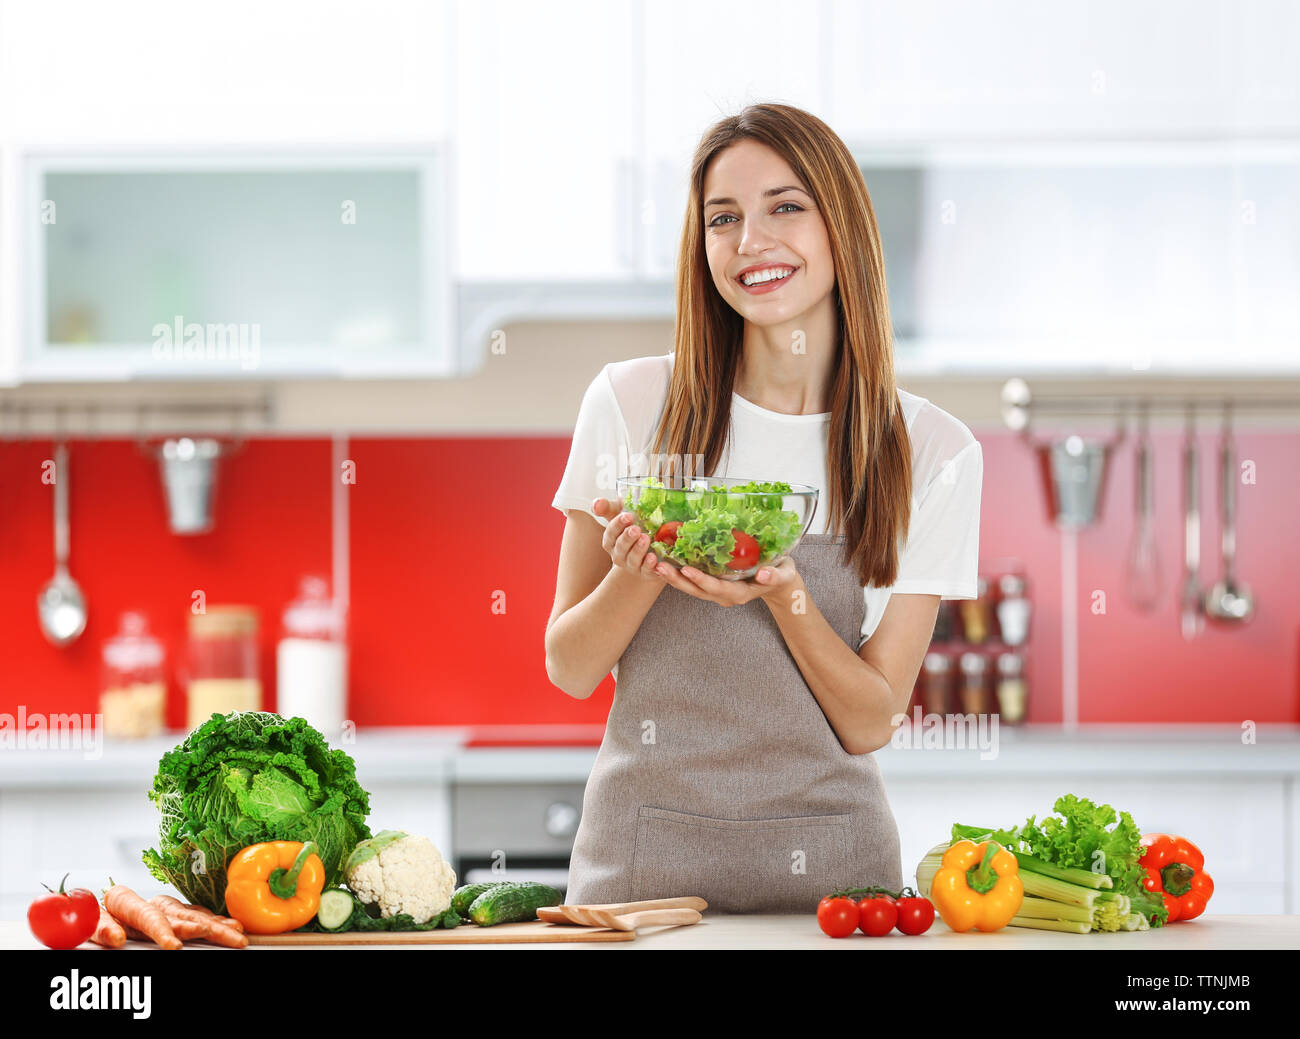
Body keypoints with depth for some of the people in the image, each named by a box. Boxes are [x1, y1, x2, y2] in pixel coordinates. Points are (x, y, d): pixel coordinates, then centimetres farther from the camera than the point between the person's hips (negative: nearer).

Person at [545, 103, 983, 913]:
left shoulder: (933, 453, -2)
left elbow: (871, 723, -2)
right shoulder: (632, 404, -1)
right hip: (643, 856, 0)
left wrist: (783, 592, -19)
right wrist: (638, 572, -17)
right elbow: (569, 669, 3)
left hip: (826, 862, 0)